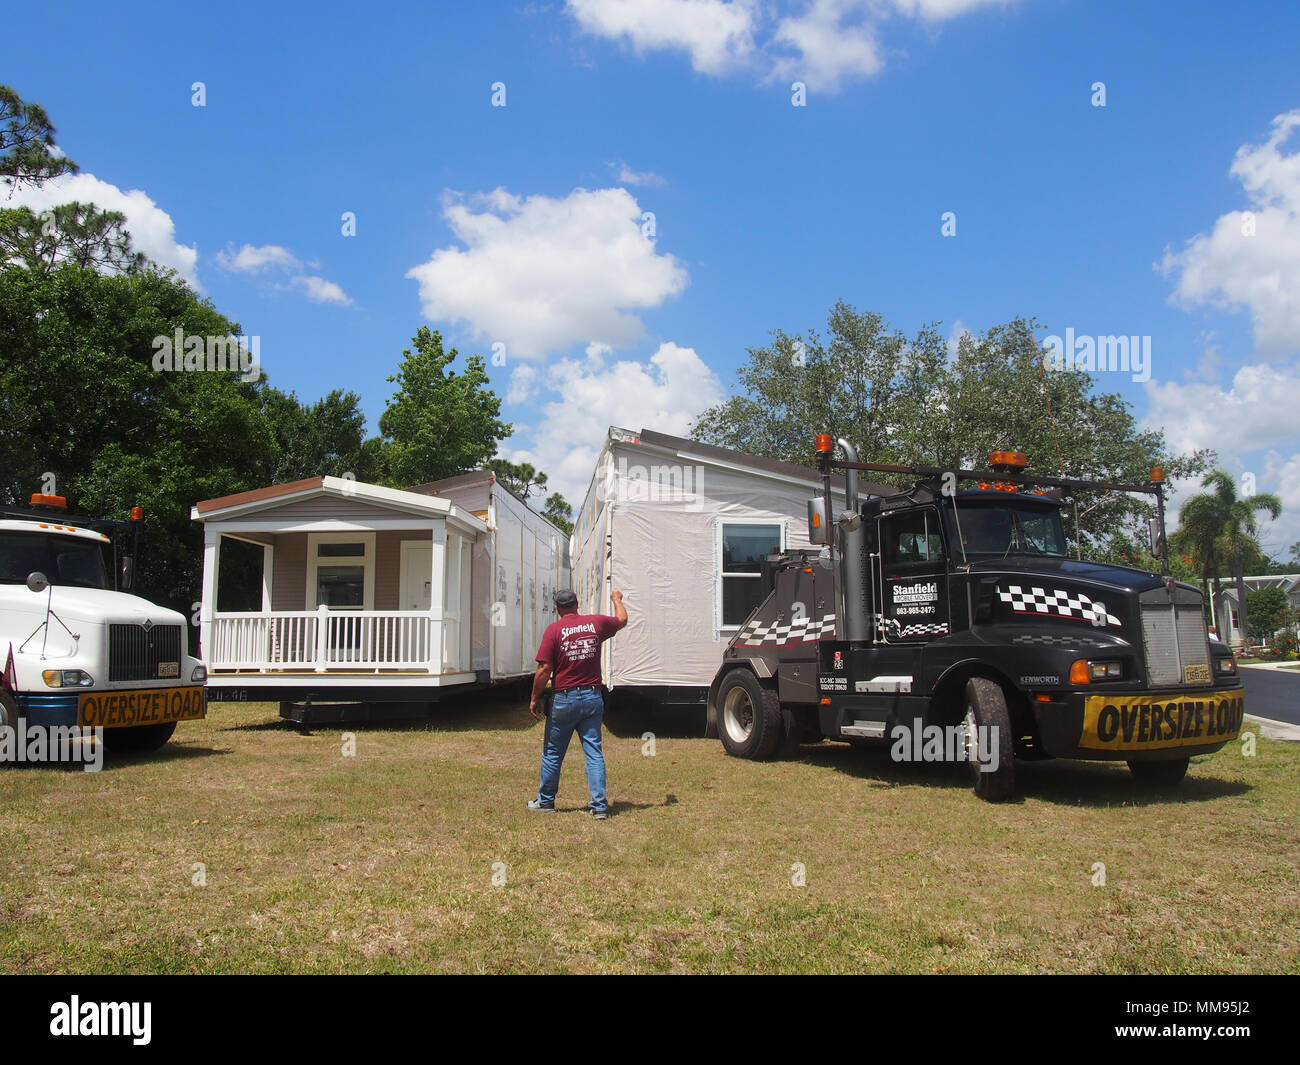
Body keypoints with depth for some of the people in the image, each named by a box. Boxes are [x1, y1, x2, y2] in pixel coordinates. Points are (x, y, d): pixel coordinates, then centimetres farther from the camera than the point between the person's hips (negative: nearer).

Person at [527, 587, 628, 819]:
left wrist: (535, 699, 0)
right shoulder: (596, 623, 2)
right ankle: (600, 806, 2)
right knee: (594, 752, 5)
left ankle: (545, 801, 25)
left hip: (564, 700, -3)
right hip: (592, 698, 3)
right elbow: (622, 619, 23)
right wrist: (617, 599, 42)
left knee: (552, 752, 12)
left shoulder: (554, 630, -9)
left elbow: (544, 670, -11)